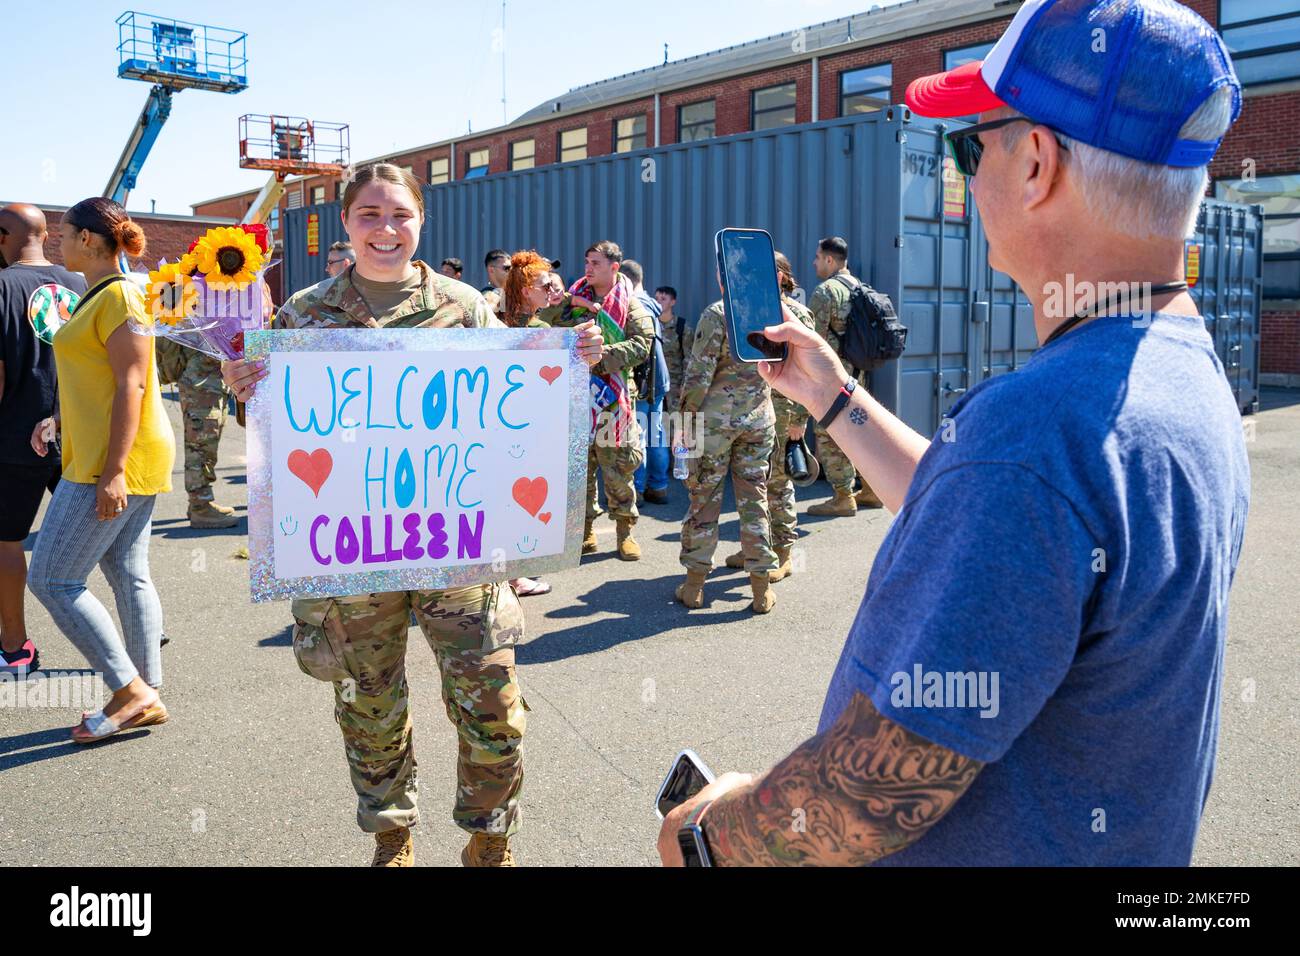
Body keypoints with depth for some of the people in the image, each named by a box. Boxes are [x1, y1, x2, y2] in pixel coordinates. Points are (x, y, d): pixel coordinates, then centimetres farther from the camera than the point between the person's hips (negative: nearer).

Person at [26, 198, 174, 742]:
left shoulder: (117, 296, -14)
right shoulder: (99, 297, 17)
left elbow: (130, 385, -20)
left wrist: (113, 471, -23)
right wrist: (58, 419, 18)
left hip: (114, 462, -10)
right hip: (111, 461, 10)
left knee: (51, 579, -5)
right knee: (128, 575, 11)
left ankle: (130, 691, 0)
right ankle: (146, 696, 18)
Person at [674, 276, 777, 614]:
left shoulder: (716, 314, -10)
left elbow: (699, 373, -12)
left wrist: (686, 416, -3)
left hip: (715, 418, -4)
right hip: (759, 418, 4)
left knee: (704, 498, 6)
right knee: (754, 499, 9)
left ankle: (694, 585, 14)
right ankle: (762, 590, 13)